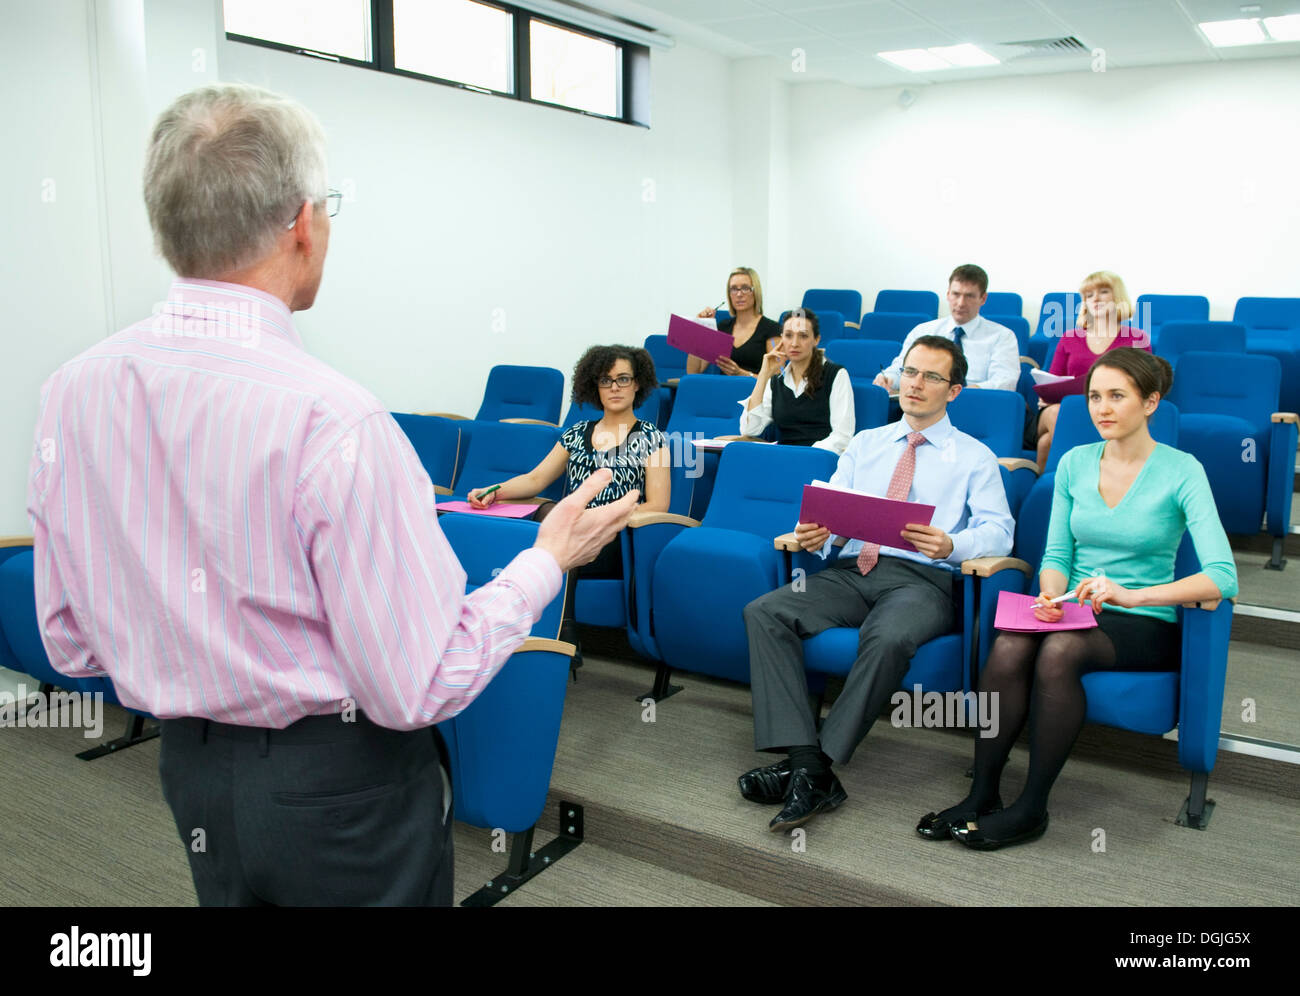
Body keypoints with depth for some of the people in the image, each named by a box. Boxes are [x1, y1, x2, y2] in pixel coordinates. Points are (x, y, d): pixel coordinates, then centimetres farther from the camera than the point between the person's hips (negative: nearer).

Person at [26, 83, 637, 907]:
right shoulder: (331, 418, -27)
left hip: (191, 774, 6)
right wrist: (549, 560, -12)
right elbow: (418, 688, -23)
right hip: (343, 789, -5)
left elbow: (72, 644, 3)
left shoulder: (72, 391, -7)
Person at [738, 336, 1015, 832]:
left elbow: (998, 530, 0)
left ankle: (819, 766, -27)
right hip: (850, 570, 4)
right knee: (764, 613, -23)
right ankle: (806, 765, -29)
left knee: (889, 637, -39)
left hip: (922, 579, -3)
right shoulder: (865, 443, 24)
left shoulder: (975, 457, 13)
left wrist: (951, 545, -22)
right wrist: (812, 535, -12)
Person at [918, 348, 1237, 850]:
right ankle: (981, 795, -20)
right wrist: (1051, 595, -12)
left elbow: (1223, 577, -16)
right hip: (1076, 613, 4)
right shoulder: (1074, 463, 8)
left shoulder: (1181, 471, -6)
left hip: (1144, 625, -3)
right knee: (1008, 645, -30)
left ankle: (1031, 807, -22)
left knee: (1059, 650, -35)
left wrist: (1132, 595, -29)